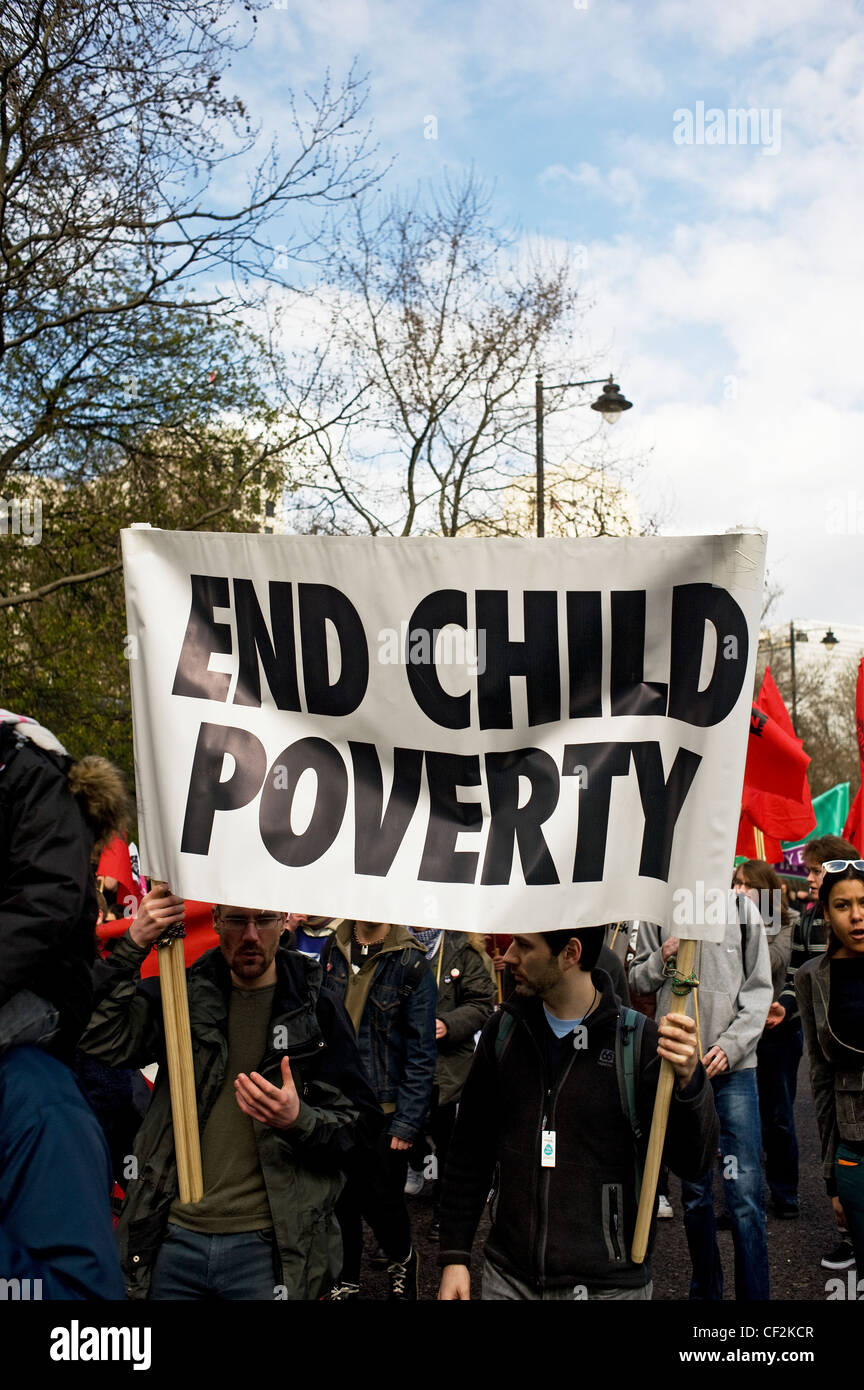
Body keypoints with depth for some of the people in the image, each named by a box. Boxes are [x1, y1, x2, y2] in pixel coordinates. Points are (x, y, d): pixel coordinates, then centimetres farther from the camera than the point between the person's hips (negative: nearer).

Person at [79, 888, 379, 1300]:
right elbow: (99, 1039, -9)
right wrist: (133, 946, -18)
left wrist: (299, 1119, -23)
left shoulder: (317, 1009, 1)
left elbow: (356, 1125, -1)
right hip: (174, 1239, 2)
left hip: (269, 1248, -2)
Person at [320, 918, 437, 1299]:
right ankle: (345, 1279, 34)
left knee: (382, 1201, 5)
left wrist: (407, 1122, -12)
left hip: (384, 1110, -3)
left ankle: (401, 1259, 35)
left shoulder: (412, 964, -10)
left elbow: (421, 1053, -9)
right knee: (340, 1198, 12)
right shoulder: (333, 949, 3)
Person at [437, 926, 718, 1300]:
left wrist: (688, 1081, -28)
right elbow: (470, 1150, 8)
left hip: (607, 1283, -3)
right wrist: (454, 1255, 7)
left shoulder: (641, 1041, -12)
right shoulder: (505, 1028, 0)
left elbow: (692, 1163, -11)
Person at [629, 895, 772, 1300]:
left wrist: (730, 1046, -10)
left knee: (745, 1196, -7)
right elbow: (637, 981, 12)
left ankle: (754, 1293, 4)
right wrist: (660, 960, -9)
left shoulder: (740, 906, 2)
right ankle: (706, 1289, 26)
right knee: (694, 1191, 12)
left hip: (733, 1067, -2)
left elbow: (759, 988, 2)